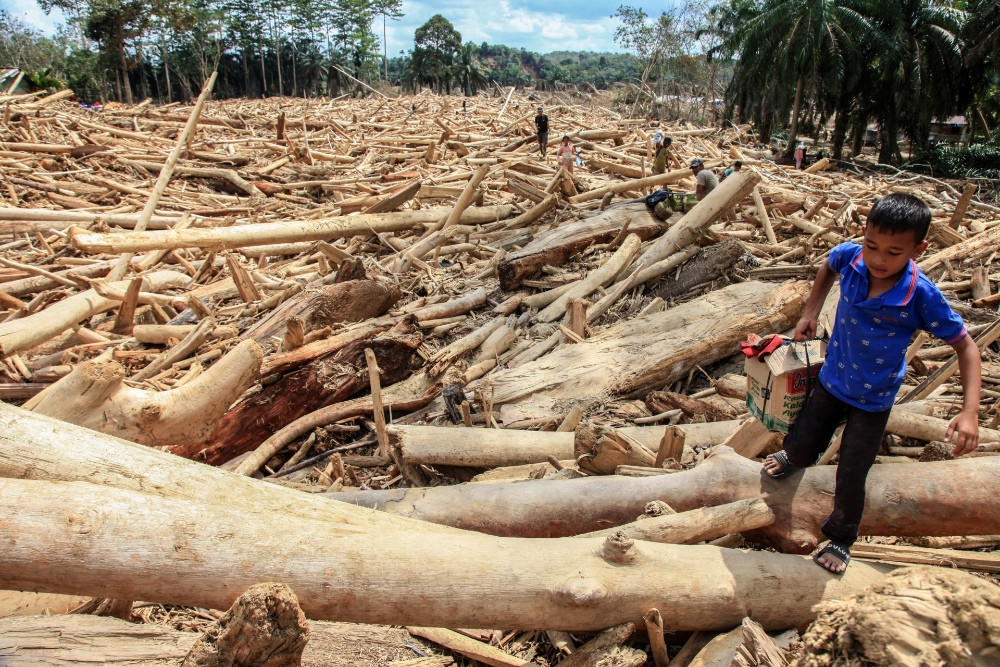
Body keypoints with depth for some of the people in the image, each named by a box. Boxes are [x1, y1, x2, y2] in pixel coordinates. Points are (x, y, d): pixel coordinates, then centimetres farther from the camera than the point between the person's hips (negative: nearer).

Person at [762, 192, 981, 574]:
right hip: (832, 380, 3)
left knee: (850, 477, 5)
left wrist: (970, 412, -29)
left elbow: (965, 346, -19)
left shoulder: (923, 297, -29)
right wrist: (810, 313, -1)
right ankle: (794, 458, 55)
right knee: (801, 447, 15)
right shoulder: (850, 257, -20)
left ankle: (841, 538, 34)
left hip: (873, 399, -3)